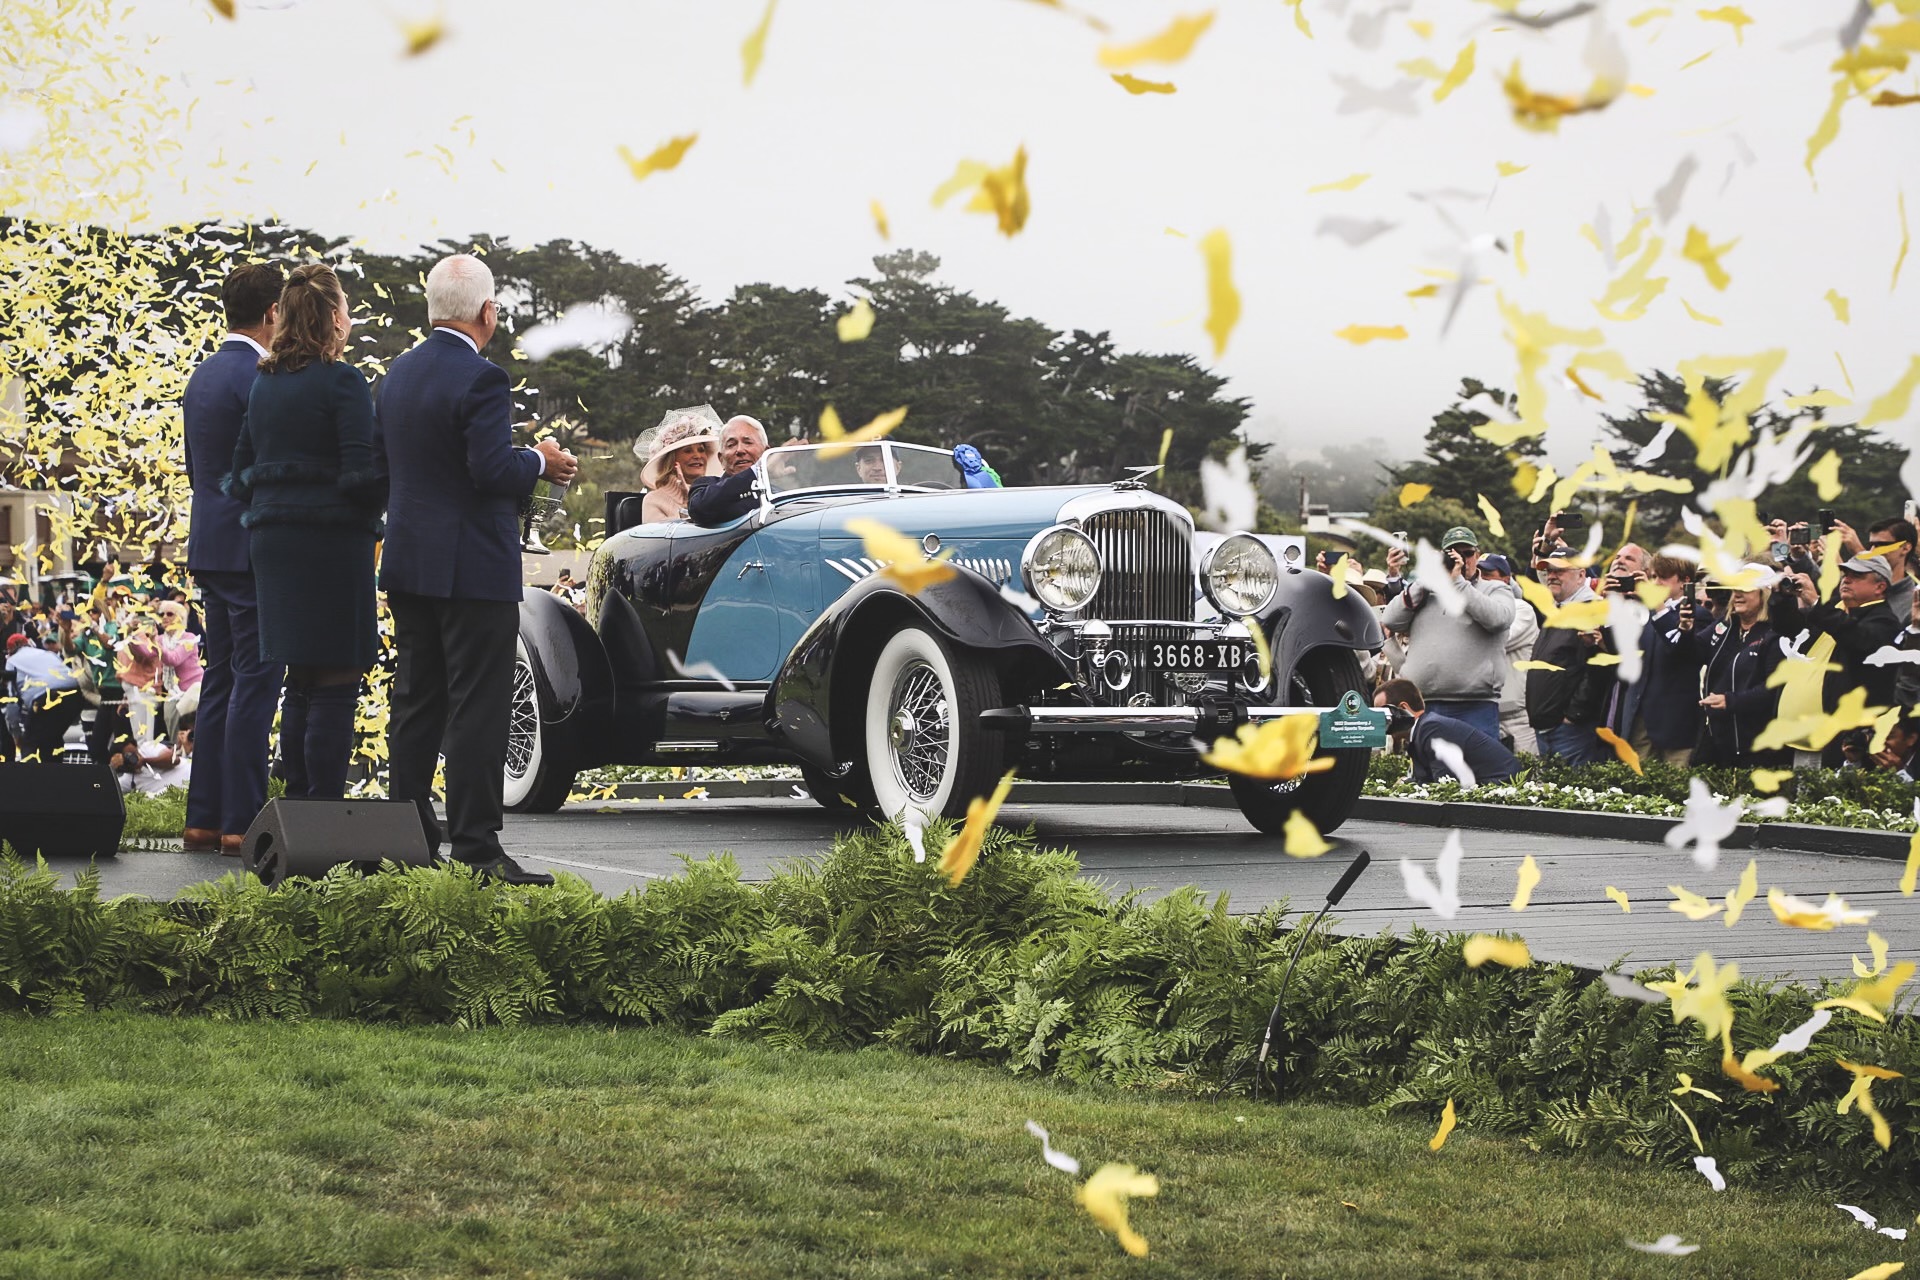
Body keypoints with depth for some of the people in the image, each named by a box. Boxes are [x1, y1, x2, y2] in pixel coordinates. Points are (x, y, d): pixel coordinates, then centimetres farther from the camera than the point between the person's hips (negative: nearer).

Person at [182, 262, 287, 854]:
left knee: (220, 682, 12)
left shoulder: (204, 374, 14)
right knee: (254, 683, -6)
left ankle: (204, 818, 14)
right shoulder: (260, 377, -15)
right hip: (255, 551, -9)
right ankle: (242, 821, -5)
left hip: (211, 546, 9)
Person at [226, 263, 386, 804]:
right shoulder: (342, 380, -10)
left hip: (273, 539, 7)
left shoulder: (264, 383, 12)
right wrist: (391, 497, 2)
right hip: (332, 538, -7)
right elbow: (361, 474, -17)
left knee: (300, 683, 15)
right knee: (336, 684, -5)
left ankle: (296, 806, 16)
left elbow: (241, 474, 14)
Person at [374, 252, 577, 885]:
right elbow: (495, 470, -23)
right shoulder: (480, 378, -17)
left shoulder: (400, 372, 9)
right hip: (472, 567, -8)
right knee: (478, 707, -5)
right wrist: (541, 462, -5)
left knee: (417, 699, 16)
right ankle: (475, 845, -6)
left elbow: (382, 456, 13)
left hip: (409, 564, 8)